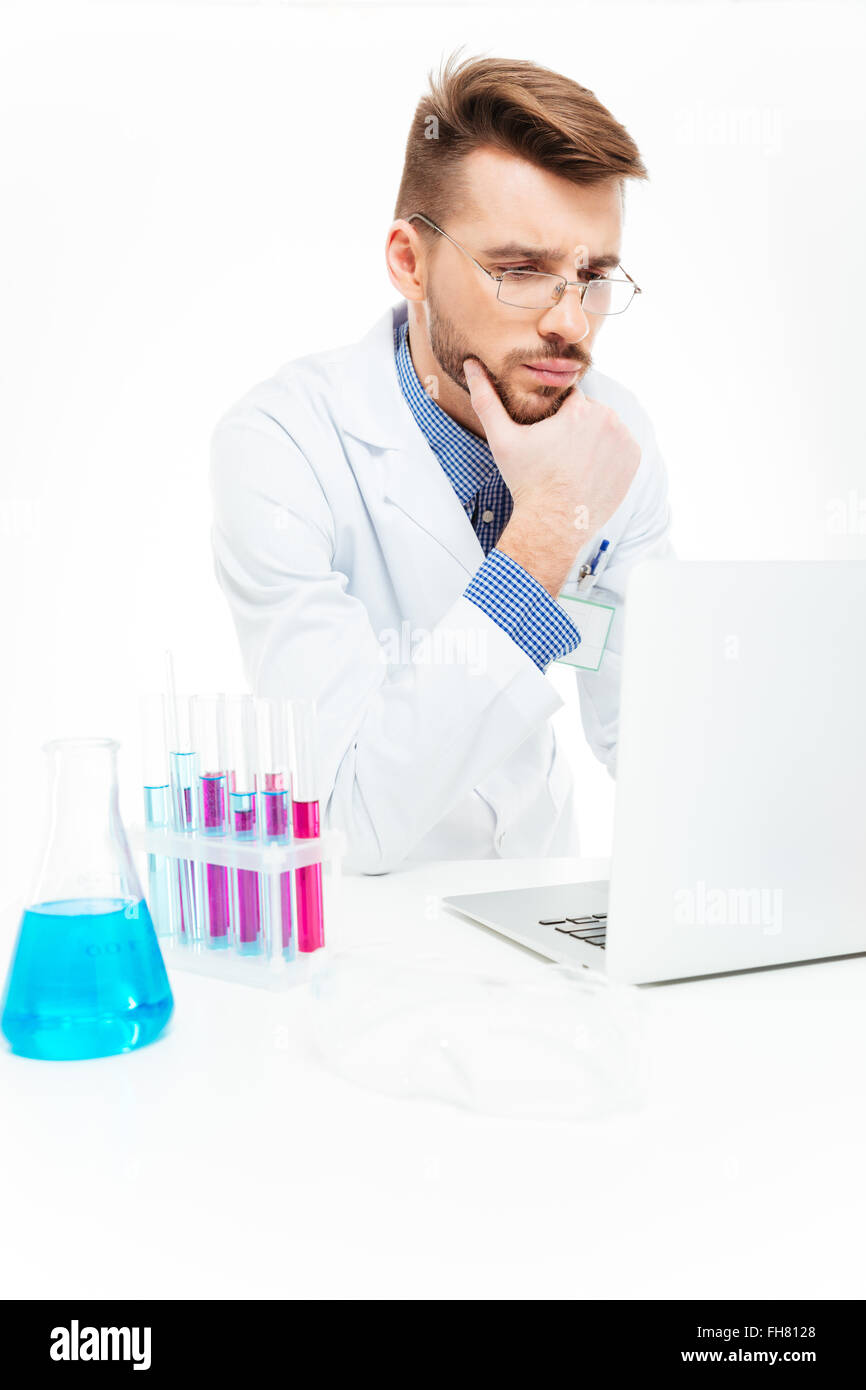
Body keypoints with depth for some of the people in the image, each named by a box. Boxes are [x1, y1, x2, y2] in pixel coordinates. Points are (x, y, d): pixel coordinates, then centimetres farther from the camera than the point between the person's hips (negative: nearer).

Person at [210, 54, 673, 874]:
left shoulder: (616, 436, -5)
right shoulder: (278, 446, -19)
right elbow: (354, 822, -26)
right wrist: (543, 540, -28)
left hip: (535, 892, 4)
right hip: (351, 913, -3)